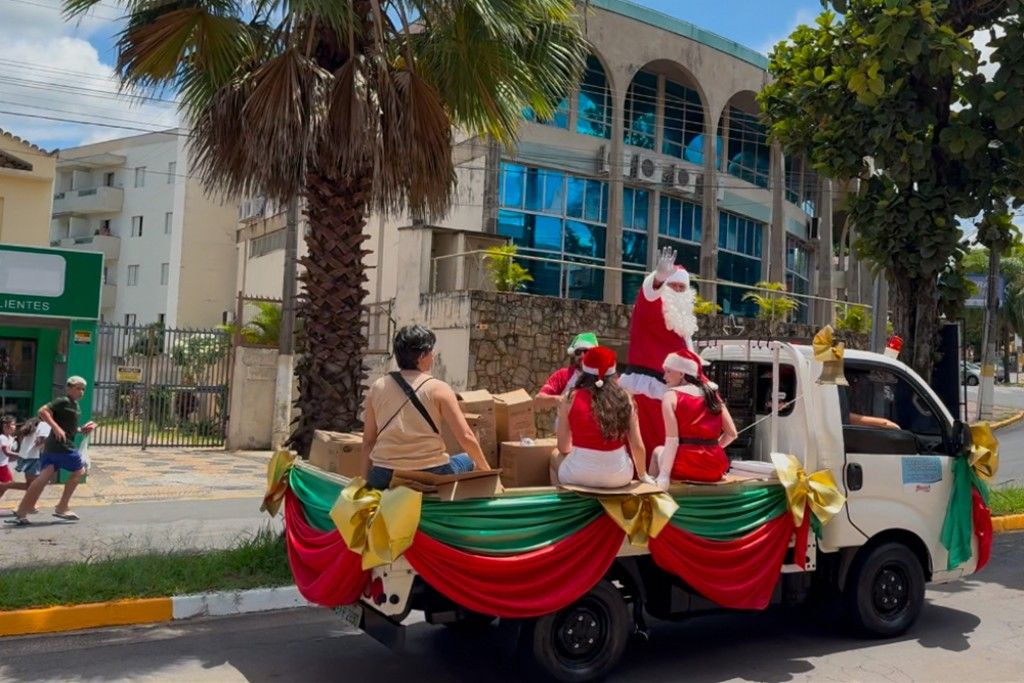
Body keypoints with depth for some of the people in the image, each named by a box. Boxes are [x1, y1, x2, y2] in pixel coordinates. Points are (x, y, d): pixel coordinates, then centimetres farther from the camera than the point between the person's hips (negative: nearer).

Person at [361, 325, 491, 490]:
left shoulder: (377, 388, 4)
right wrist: (486, 469, 6)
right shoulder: (438, 389, -6)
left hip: (384, 479, 3)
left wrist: (368, 482, 17)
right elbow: (465, 437, -9)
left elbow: (368, 441, 7)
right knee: (468, 460, 25)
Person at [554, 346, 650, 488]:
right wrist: (643, 475, 17)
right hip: (618, 476, 2)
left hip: (579, 476, -2)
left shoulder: (572, 399, -6)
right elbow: (638, 446, -1)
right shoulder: (624, 399, -2)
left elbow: (563, 448, 1)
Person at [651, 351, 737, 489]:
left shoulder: (671, 396, -4)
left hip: (687, 466, -5)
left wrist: (664, 475, -12)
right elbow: (732, 433, 7)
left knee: (658, 451, 29)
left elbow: (672, 441, -12)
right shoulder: (712, 393, 10)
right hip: (716, 467, 5)